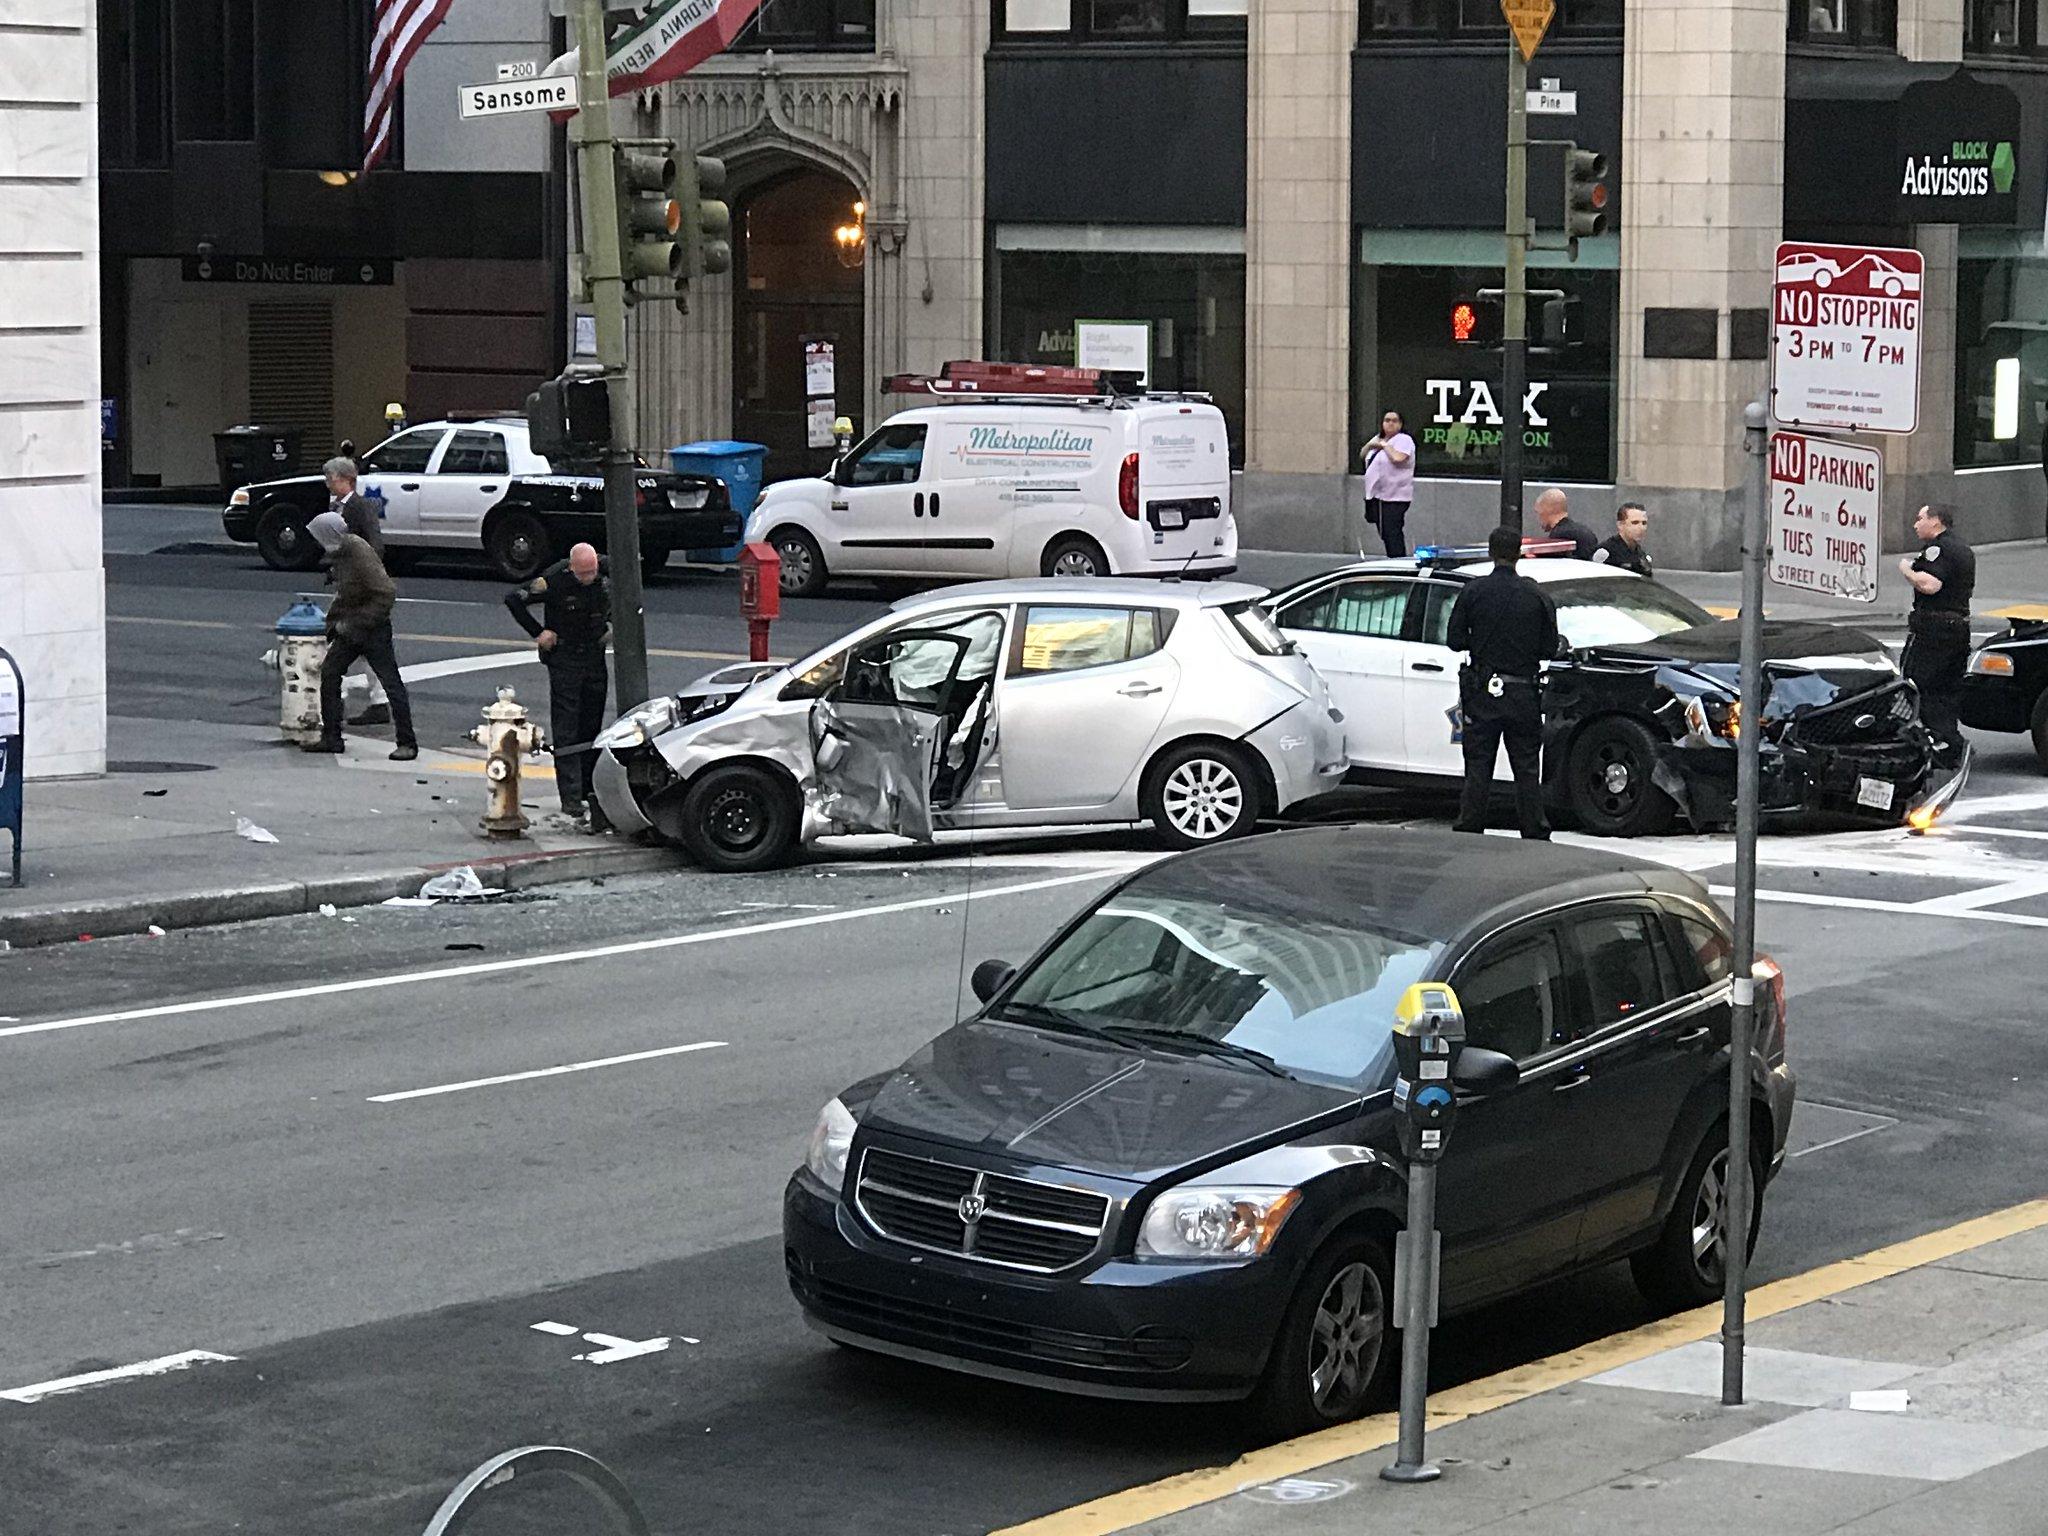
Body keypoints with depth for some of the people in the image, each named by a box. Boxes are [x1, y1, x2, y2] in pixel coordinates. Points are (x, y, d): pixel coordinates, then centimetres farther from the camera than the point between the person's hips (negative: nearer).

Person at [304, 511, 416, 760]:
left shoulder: (361, 555, -23)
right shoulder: (341, 552, 4)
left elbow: (387, 594, -26)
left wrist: (355, 623, -23)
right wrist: (333, 620, 10)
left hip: (373, 629, -9)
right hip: (350, 628, 9)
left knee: (391, 683, -5)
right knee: (329, 673, 7)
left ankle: (408, 744, 0)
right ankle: (331, 737, 14)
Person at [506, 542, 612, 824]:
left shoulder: (608, 573, -6)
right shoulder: (555, 580, -19)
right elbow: (513, 599, -12)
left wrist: (610, 624, 8)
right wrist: (538, 632, -11)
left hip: (595, 657, 5)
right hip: (564, 658, -5)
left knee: (592, 727, 9)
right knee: (566, 730, -8)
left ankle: (588, 793, 17)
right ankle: (571, 800, -12)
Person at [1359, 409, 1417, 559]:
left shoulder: (1404, 440, -7)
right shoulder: (1378, 439, 19)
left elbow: (1398, 458, -24)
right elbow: (1363, 455, 23)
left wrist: (1384, 445, -10)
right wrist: (1370, 445, 3)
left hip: (1394, 498, -9)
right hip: (1377, 496, 9)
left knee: (1392, 533, -14)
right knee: (1385, 534, 10)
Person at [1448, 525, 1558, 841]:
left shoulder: (1473, 592, -5)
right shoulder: (1537, 596, -3)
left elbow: (1455, 640, -2)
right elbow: (1550, 649, 0)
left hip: (1482, 695, 0)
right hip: (1524, 695, 0)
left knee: (1477, 768, 5)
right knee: (1527, 769, 7)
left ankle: (1468, 831, 2)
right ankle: (1535, 835, 6)